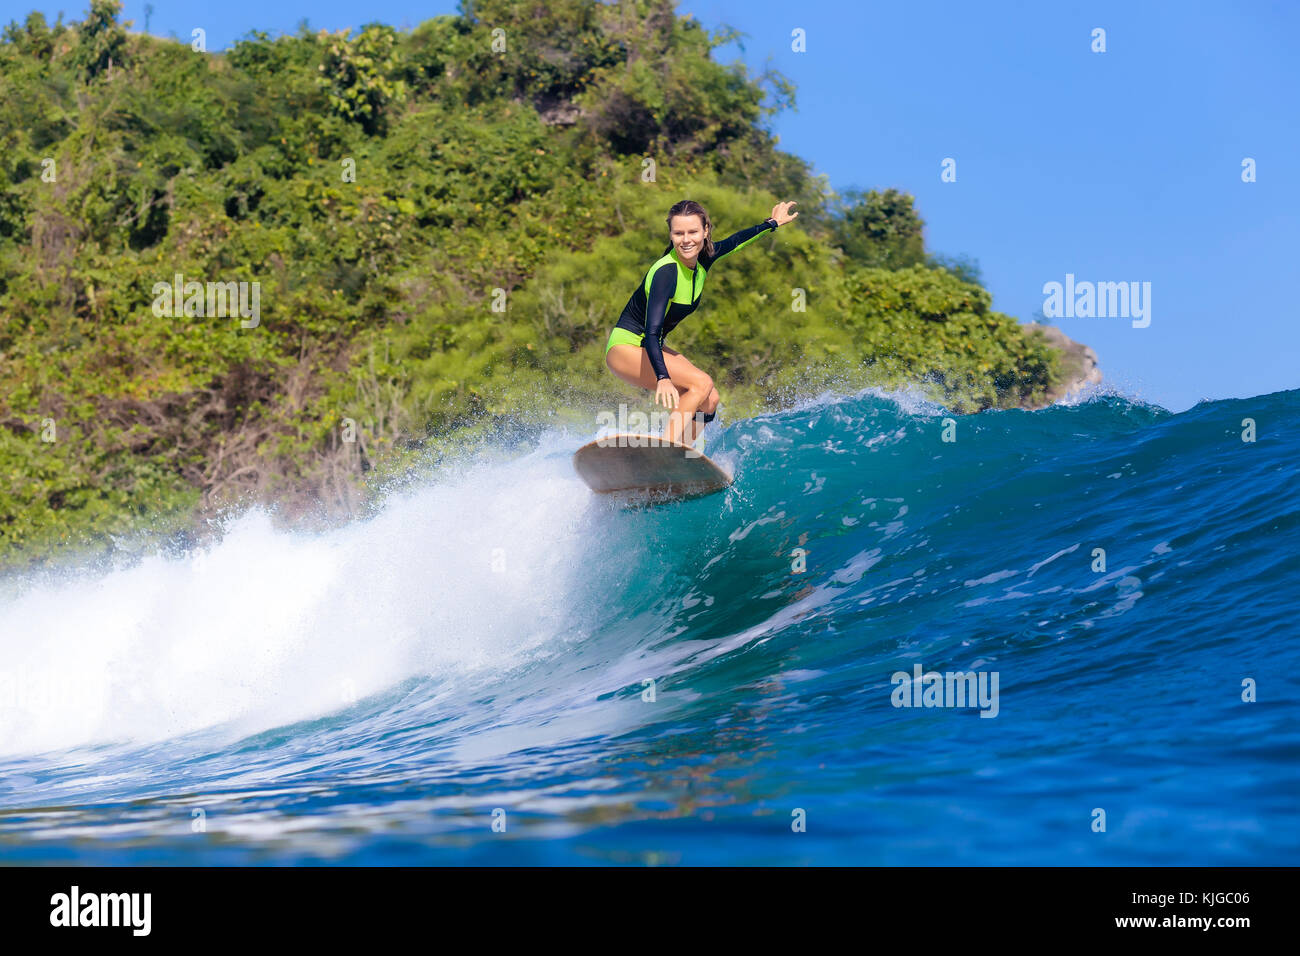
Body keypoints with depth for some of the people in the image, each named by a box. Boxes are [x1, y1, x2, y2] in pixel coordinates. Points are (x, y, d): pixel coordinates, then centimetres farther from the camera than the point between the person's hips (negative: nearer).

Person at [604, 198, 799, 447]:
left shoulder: (702, 259, -5)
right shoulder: (666, 273, -28)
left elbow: (733, 242, 18)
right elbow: (652, 332, -36)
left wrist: (772, 223, 31)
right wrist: (663, 378, -50)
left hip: (651, 347, 9)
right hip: (624, 348, -9)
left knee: (709, 400, 3)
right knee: (701, 383, -24)